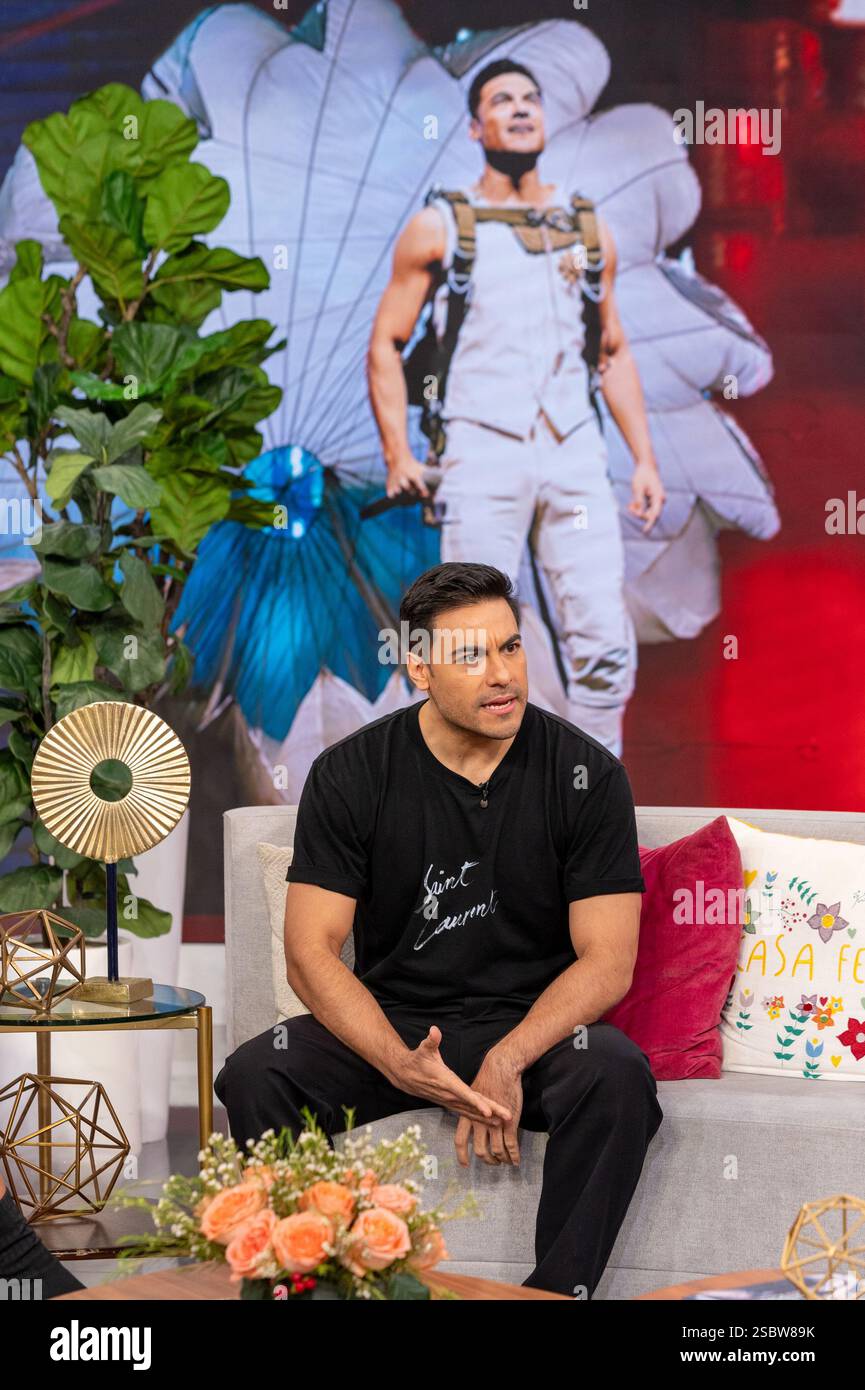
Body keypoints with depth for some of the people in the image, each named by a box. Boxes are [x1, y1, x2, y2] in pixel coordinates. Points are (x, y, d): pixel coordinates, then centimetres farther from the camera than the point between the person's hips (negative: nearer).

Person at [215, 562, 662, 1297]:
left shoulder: (586, 774, -5)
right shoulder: (352, 774, -4)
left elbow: (607, 960, -8)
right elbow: (311, 952, -8)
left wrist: (507, 1061, -26)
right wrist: (401, 1064, -26)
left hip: (536, 1024, -1)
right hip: (387, 1023, 1)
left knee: (619, 1076, -33)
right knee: (255, 1075, -27)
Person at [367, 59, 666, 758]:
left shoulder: (589, 231, 17)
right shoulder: (439, 227, 8)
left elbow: (615, 353, 22)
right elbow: (386, 343, 8)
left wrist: (645, 458, 12)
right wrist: (398, 454, -4)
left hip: (574, 451, 3)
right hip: (482, 451, -3)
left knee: (606, 643, -4)